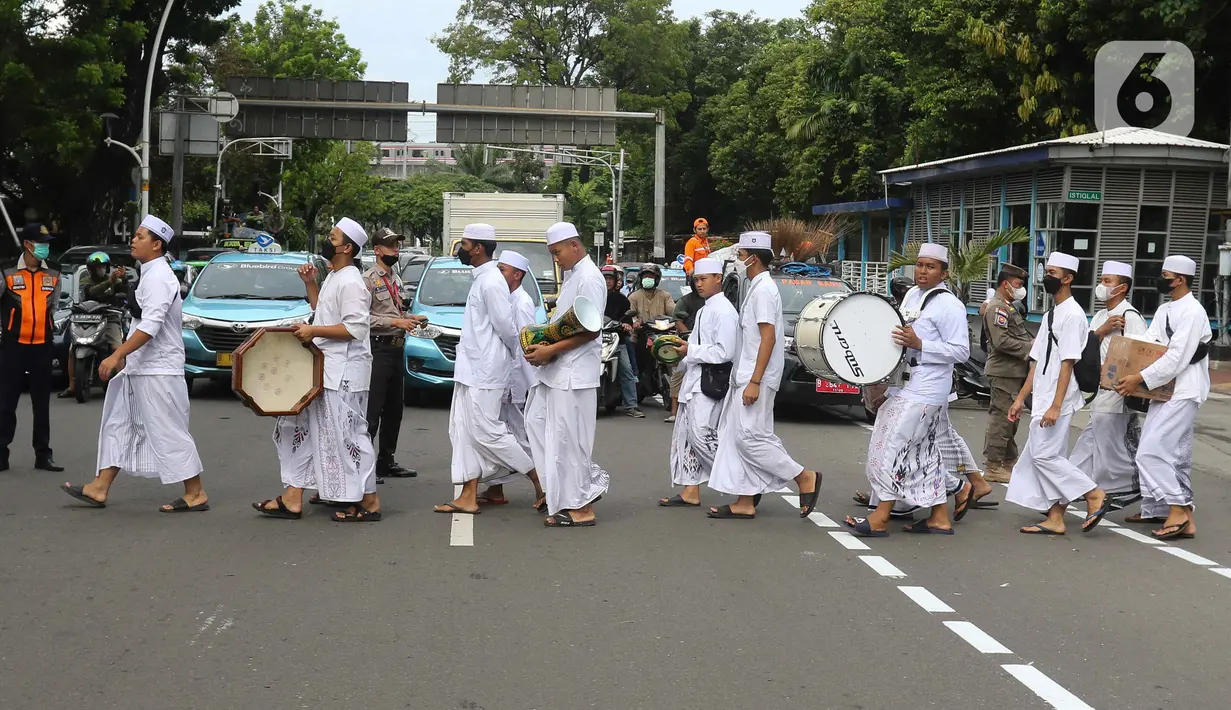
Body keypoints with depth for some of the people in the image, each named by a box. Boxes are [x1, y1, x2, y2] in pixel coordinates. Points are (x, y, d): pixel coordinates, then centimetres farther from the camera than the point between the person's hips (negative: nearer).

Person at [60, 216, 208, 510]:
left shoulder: (158, 277, -16)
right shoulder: (151, 274, 15)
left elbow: (150, 326, -25)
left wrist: (116, 355, -27)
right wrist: (124, 357, 23)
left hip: (157, 370, -10)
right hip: (140, 368, 10)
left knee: (168, 431, -5)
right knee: (119, 425, 11)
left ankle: (196, 494, 3)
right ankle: (100, 488, 16)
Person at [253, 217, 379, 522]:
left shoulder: (351, 282, -16)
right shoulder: (334, 277, 16)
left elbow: (355, 327, -24)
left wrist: (313, 331, -21)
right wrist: (310, 283, 14)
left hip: (344, 371, -11)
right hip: (325, 366, 11)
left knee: (348, 435, -5)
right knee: (297, 427, 12)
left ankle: (369, 502, 5)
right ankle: (292, 498, 18)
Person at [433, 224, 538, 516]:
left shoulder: (491, 282, -17)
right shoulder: (481, 279, 14)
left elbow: (506, 327, -17)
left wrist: (517, 353, -2)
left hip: (484, 373, -10)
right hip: (470, 371, 10)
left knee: (487, 432, -7)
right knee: (464, 431, 9)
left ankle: (541, 480, 4)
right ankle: (469, 497, 12)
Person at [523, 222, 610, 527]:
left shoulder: (589, 278, -14)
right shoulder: (572, 275, 17)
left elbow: (590, 330, -20)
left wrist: (550, 350, -20)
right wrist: (542, 341, 6)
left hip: (574, 372, -11)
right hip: (556, 369, 11)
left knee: (567, 438, -6)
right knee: (537, 421, 13)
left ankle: (579, 508, 4)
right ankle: (588, 483, 17)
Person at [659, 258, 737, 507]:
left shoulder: (724, 311, -12)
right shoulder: (704, 311, 19)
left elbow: (724, 352, -19)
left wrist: (690, 351, -14)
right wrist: (680, 359, 8)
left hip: (711, 380, -10)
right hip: (694, 378, 10)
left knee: (701, 434, -14)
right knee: (685, 434, 9)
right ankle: (690, 492, 14)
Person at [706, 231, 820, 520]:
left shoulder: (763, 290, -14)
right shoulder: (756, 288, 16)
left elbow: (768, 337, -21)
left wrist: (754, 382, -24)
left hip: (755, 379, -10)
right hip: (745, 376, 10)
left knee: (750, 437, -9)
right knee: (736, 437, 7)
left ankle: (805, 478, 1)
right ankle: (745, 503, 10)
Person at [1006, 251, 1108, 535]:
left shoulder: (1073, 314, -12)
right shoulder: (1050, 314, 17)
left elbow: (1067, 363, -18)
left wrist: (1055, 406, -22)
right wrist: (1021, 398, 16)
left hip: (1057, 401, -9)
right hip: (1042, 399, 9)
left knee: (1043, 455, -11)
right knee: (1047, 456, 9)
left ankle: (1094, 496, -2)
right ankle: (1055, 519, 13)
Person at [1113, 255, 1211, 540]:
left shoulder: (1193, 312, -13)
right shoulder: (1164, 310, 14)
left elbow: (1176, 358, -21)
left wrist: (1140, 379, -23)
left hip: (1183, 393, -9)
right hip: (1166, 390, 9)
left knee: (1151, 450, -16)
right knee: (1175, 454, 14)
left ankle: (1178, 511, -12)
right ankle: (1183, 516, 22)